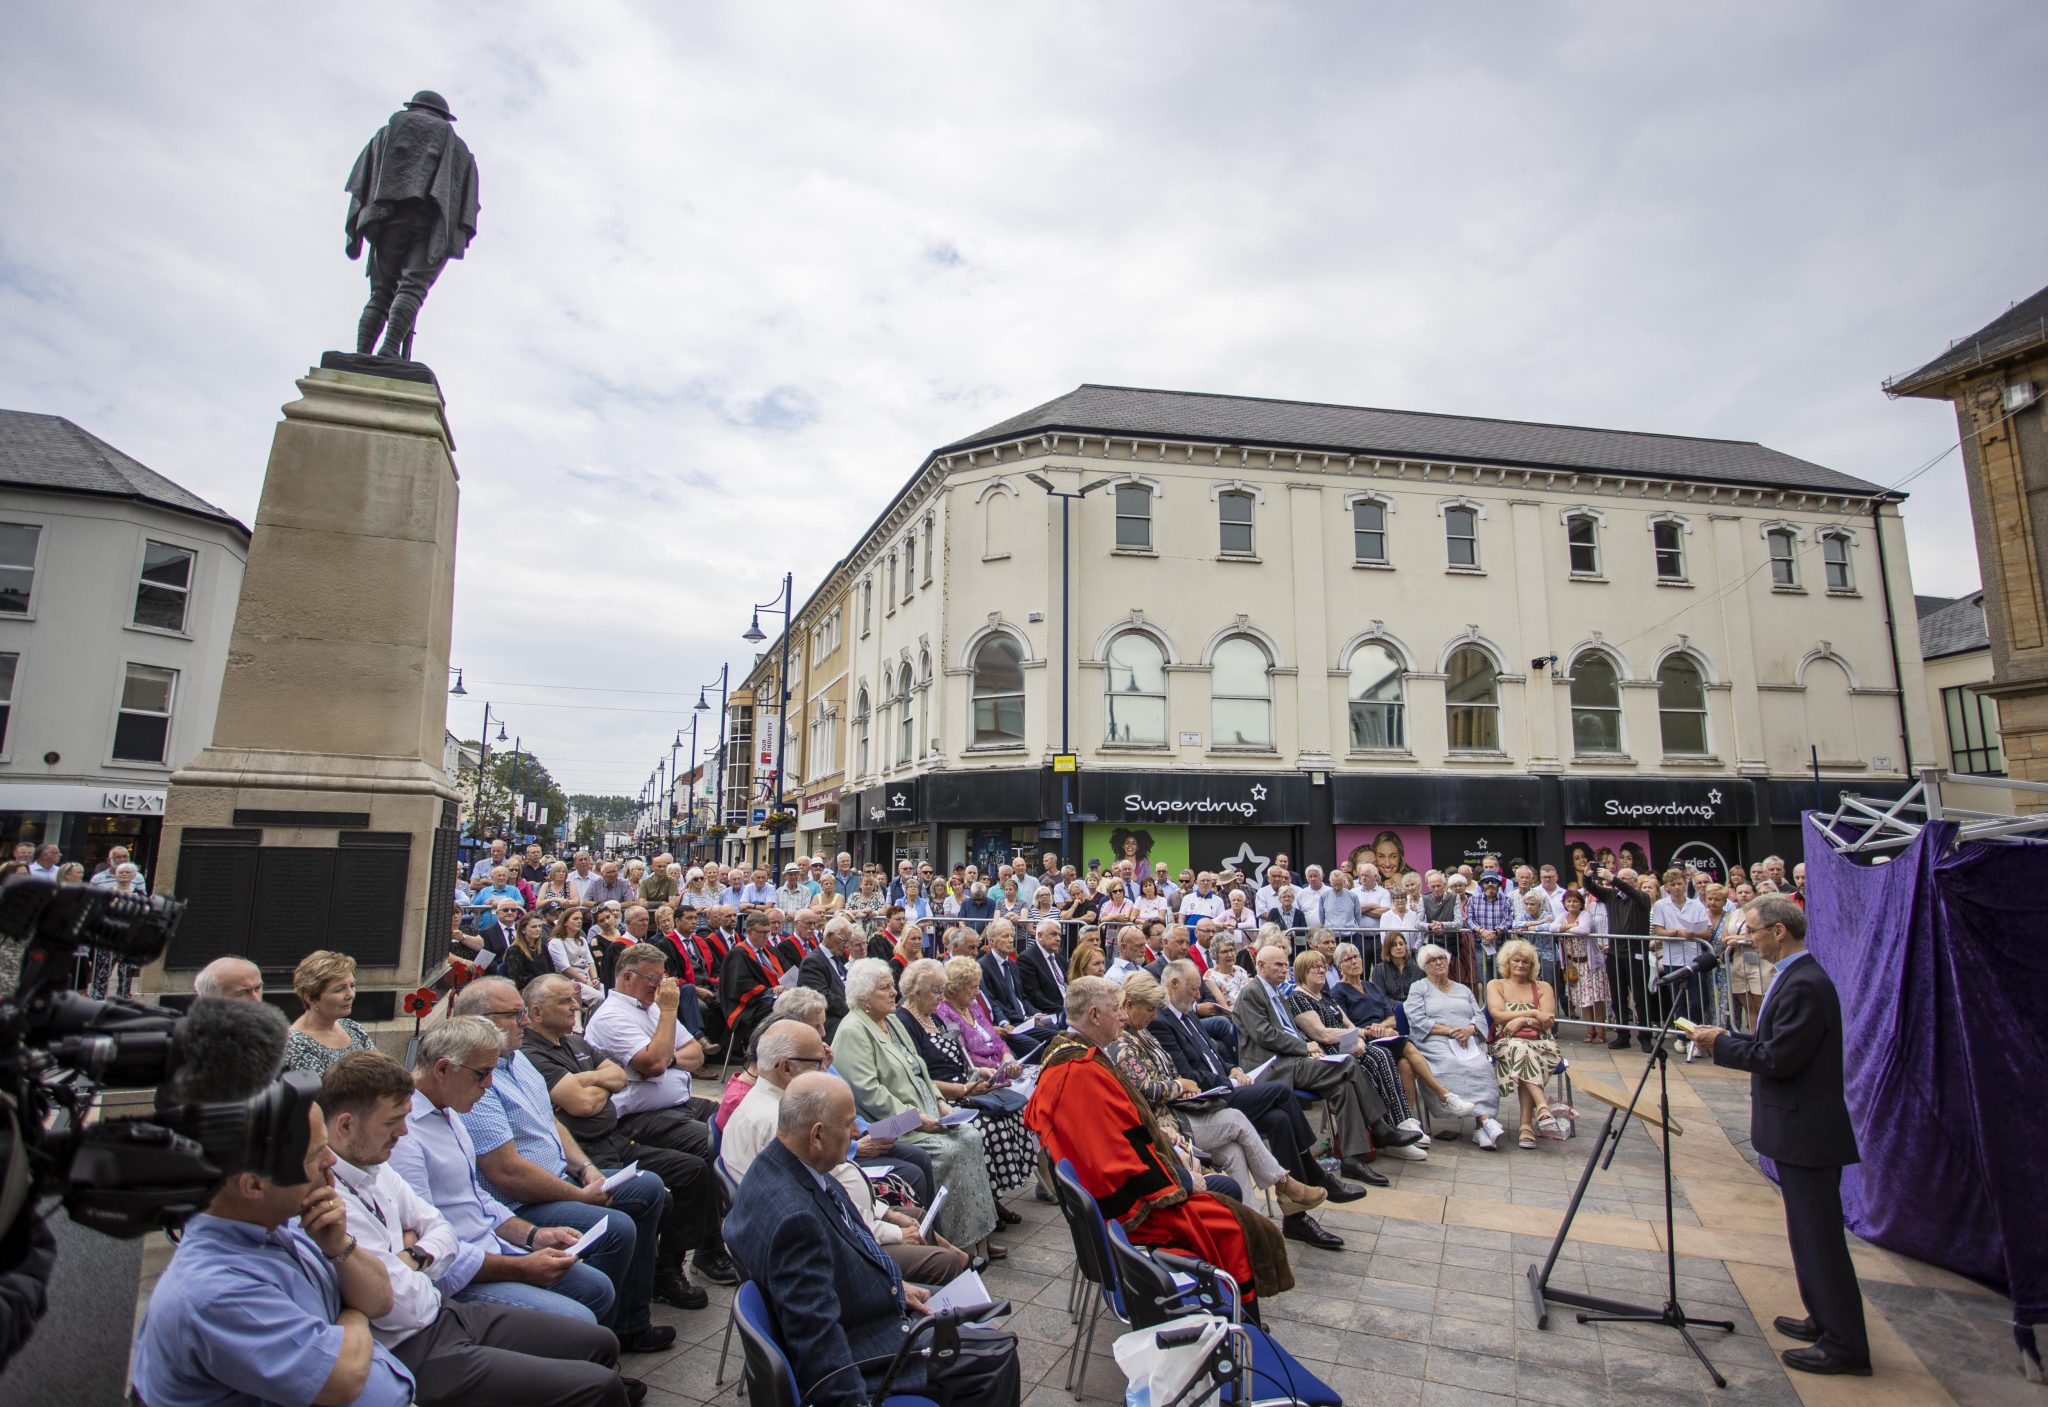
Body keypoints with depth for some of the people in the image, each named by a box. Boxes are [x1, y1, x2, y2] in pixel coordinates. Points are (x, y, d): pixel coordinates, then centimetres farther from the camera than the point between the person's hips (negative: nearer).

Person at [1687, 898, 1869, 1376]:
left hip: (1807, 1131, -11)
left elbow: (1780, 1058, -24)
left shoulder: (1804, 984, -22)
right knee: (1810, 1231, 19)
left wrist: (1723, 1043, -12)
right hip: (1798, 1128, 11)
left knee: (1818, 1234, -1)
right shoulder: (1795, 977, 11)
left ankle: (1844, 1344, 9)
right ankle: (1826, 1320, 31)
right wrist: (1728, 1040, 7)